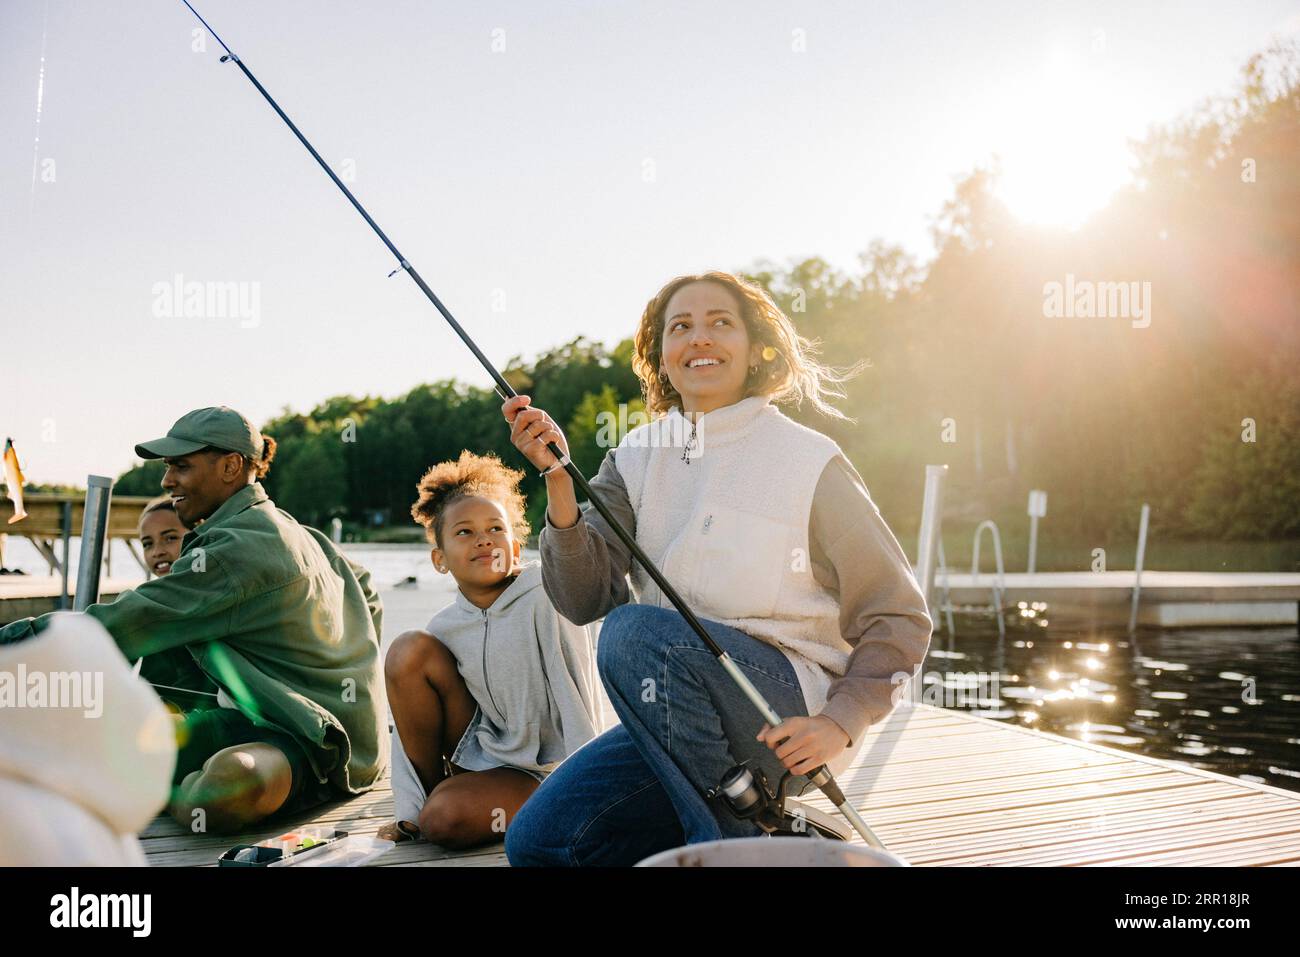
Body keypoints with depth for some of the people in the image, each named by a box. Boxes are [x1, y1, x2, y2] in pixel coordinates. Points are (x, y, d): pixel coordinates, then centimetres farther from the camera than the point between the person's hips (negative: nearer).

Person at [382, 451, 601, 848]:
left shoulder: (546, 594, -17)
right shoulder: (443, 629, -3)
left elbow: (574, 692, -22)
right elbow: (409, 725, -2)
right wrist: (410, 811, -7)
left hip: (543, 768, -5)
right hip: (481, 751, 5)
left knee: (444, 818, -31)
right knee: (408, 651, -12)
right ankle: (434, 785, 2)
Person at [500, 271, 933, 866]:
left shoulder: (809, 462, -4)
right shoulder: (637, 459, 8)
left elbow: (898, 618, -1)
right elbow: (584, 599, -3)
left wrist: (839, 724, -14)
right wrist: (558, 478, -17)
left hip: (786, 713, -5)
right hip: (676, 717, 5)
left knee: (634, 631, -29)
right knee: (536, 842, -10)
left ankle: (728, 839, -14)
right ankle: (743, 840, 8)